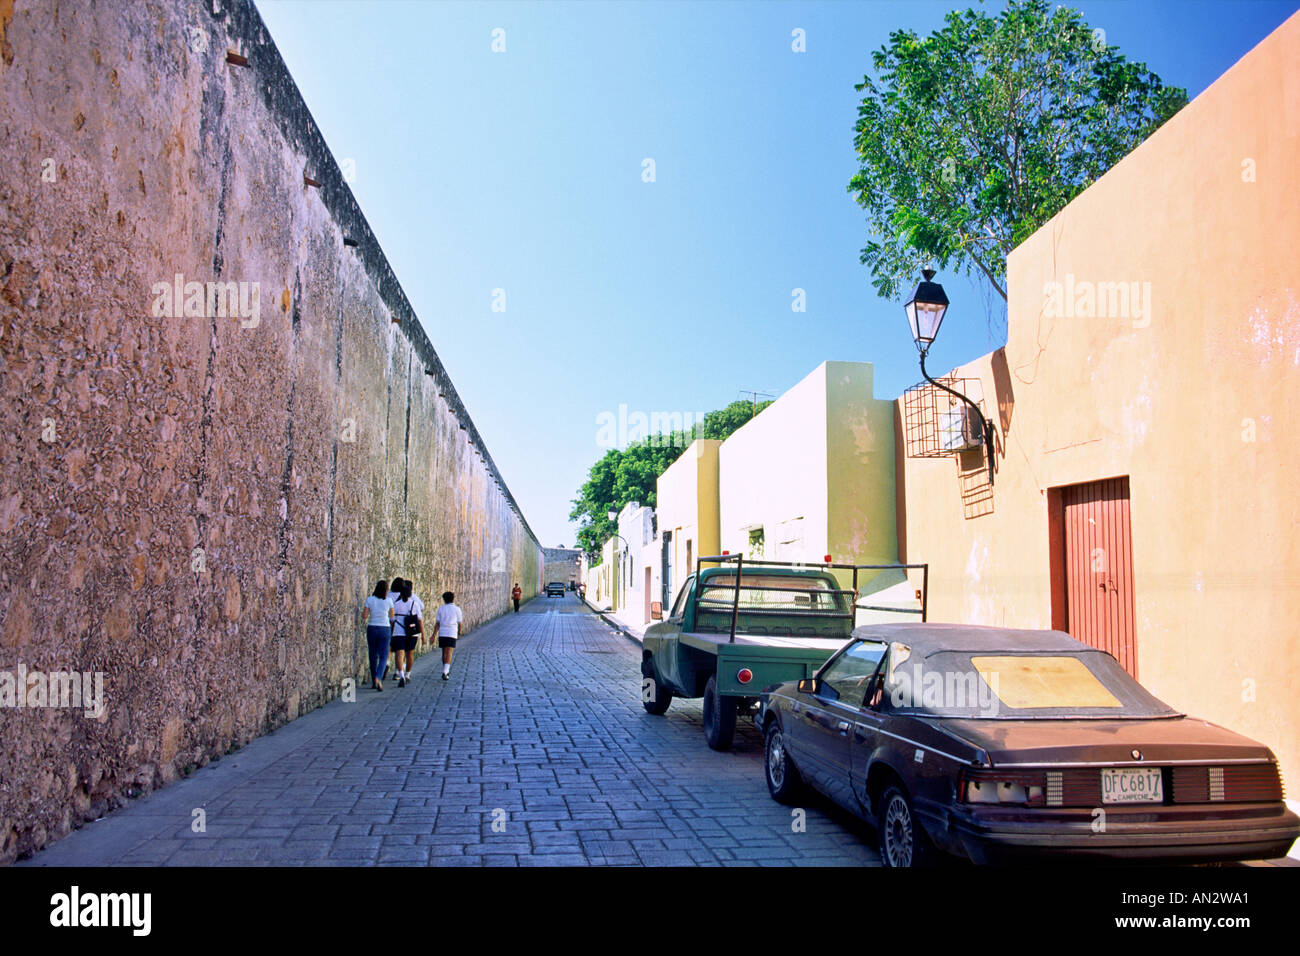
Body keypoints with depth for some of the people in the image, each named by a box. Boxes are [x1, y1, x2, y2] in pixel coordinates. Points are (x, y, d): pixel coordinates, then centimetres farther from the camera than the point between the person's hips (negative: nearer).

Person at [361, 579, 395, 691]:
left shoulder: (369, 600, -4)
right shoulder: (388, 600, -5)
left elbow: (364, 614, -7)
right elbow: (391, 616, 6)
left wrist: (366, 610, 13)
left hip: (372, 628, 2)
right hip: (385, 629, -2)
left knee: (373, 655, 13)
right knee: (383, 656, 1)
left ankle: (374, 681, 19)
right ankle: (378, 678, -22)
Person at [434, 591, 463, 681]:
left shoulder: (441, 609, 7)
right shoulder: (457, 609, 2)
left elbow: (437, 623, 2)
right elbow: (459, 623, 6)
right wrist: (459, 632, 24)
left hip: (442, 633, 3)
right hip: (452, 633, -3)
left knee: (444, 653, 15)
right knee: (449, 653, -7)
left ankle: (446, 671, 27)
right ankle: (445, 672, -22)